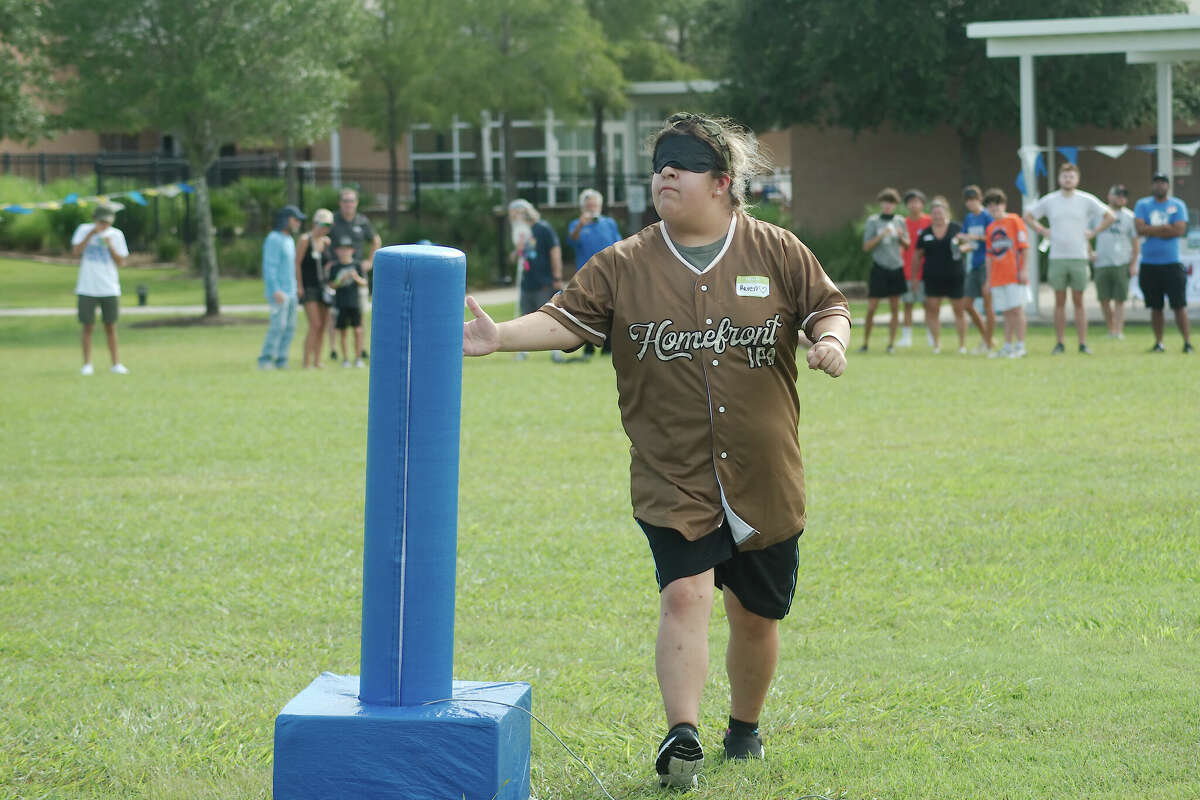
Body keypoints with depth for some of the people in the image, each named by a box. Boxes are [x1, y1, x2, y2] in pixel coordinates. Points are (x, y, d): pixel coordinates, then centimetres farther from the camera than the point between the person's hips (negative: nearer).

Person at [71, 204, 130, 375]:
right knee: (88, 327, 0)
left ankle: (116, 364, 7)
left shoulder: (116, 235, 4)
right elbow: (76, 251, -12)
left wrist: (110, 246, -12)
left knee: (110, 327, 4)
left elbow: (121, 262, 2)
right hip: (87, 289, -1)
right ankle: (87, 364, 6)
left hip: (109, 289, 1)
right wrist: (92, 233, -15)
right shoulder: (84, 230, 1)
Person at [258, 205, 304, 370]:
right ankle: (265, 360, -12)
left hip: (290, 292, 9)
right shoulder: (274, 239, -11)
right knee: (278, 325, -14)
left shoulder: (289, 241, 18)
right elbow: (269, 266, -17)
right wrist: (276, 291, -25)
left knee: (290, 327, 5)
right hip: (278, 293, -9)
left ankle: (281, 360, 7)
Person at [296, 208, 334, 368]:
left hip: (322, 287, 6)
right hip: (308, 287, -6)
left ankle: (317, 361, 11)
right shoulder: (305, 239, -8)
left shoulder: (326, 242, 10)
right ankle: (307, 362, -11)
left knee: (323, 325, 4)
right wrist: (299, 287, -12)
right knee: (315, 325, -14)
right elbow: (297, 263, -8)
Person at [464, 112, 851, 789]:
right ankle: (682, 736, -24)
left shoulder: (776, 252, 2)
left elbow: (829, 305, 9)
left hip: (765, 477, 1)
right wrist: (503, 336, -20)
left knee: (756, 613, 12)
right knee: (685, 594, -20)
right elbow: (567, 320, -4)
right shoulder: (625, 265, 2)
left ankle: (745, 726, 34)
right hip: (674, 479, -1)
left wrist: (831, 338, -13)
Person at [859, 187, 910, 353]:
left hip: (896, 269, 3)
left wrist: (901, 237, -9)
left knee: (895, 308, 2)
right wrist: (881, 236, -18)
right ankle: (865, 342, 6)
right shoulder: (873, 221, -1)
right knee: (871, 308, -4)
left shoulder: (899, 222, 7)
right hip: (879, 269, -3)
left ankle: (891, 343, 6)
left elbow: (907, 245, 11)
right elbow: (866, 246, -5)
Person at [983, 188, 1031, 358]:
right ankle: (1008, 347, 9)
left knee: (1017, 310, -6)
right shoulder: (990, 228, 15)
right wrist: (989, 279, 16)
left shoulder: (1014, 221, -2)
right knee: (1006, 313, 7)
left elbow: (1024, 247, -6)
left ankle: (1020, 347, -3)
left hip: (1014, 275, -6)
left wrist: (1024, 270, -13)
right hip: (997, 278, 6)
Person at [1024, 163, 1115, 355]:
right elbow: (1028, 216, 16)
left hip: (1079, 258, -1)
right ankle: (1059, 344, 6)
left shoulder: (1086, 200, 1)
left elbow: (1110, 216, 6)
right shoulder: (1049, 200, 5)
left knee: (1078, 301, 1)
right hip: (1057, 258, 1)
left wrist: (1093, 232, -1)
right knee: (1060, 301, 3)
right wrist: (1043, 231, 5)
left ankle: (1083, 343, 2)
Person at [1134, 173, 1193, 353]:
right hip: (1149, 263, 2)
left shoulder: (1178, 206, 4)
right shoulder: (1142, 205, 7)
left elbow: (1180, 230, -10)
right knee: (1155, 306, 7)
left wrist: (1152, 231, -8)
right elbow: (1140, 229, -8)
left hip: (1172, 263, -2)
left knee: (1179, 305, -7)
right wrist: (1166, 227, -8)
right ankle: (1158, 343, 14)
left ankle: (1187, 342, -7)